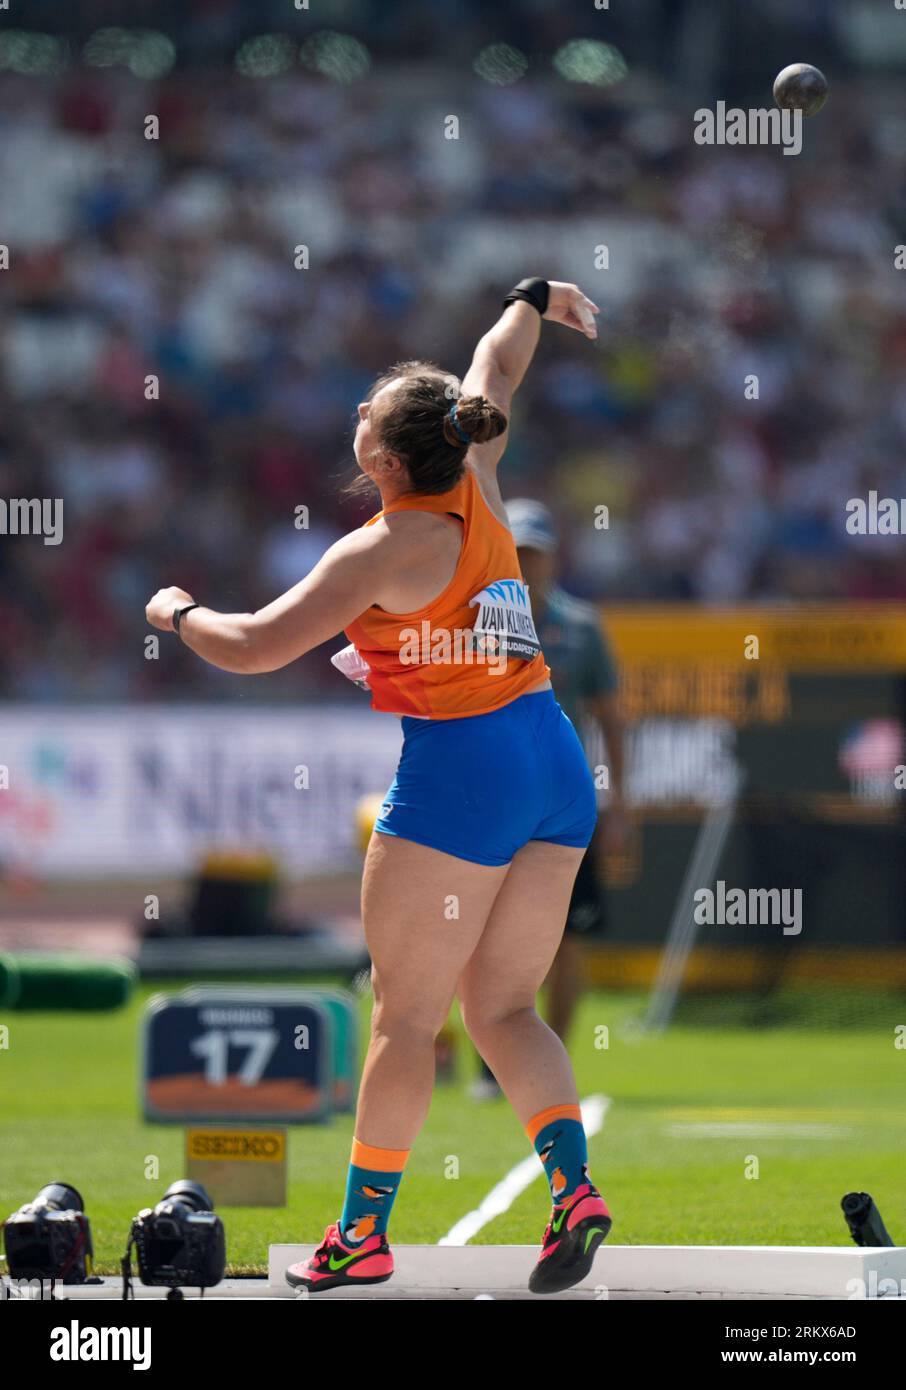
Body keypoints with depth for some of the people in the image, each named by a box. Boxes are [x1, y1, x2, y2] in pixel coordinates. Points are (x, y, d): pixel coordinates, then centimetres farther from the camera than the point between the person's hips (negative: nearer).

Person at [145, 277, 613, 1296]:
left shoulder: (385, 550, -10)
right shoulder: (475, 486, 9)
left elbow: (251, 648, -10)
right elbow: (495, 373, 30)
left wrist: (179, 612, 9)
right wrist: (532, 299, 46)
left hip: (461, 766, -8)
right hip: (557, 763, 8)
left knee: (405, 1018, -1)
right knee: (501, 1010, 9)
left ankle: (364, 1232, 3)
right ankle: (573, 1185, -10)